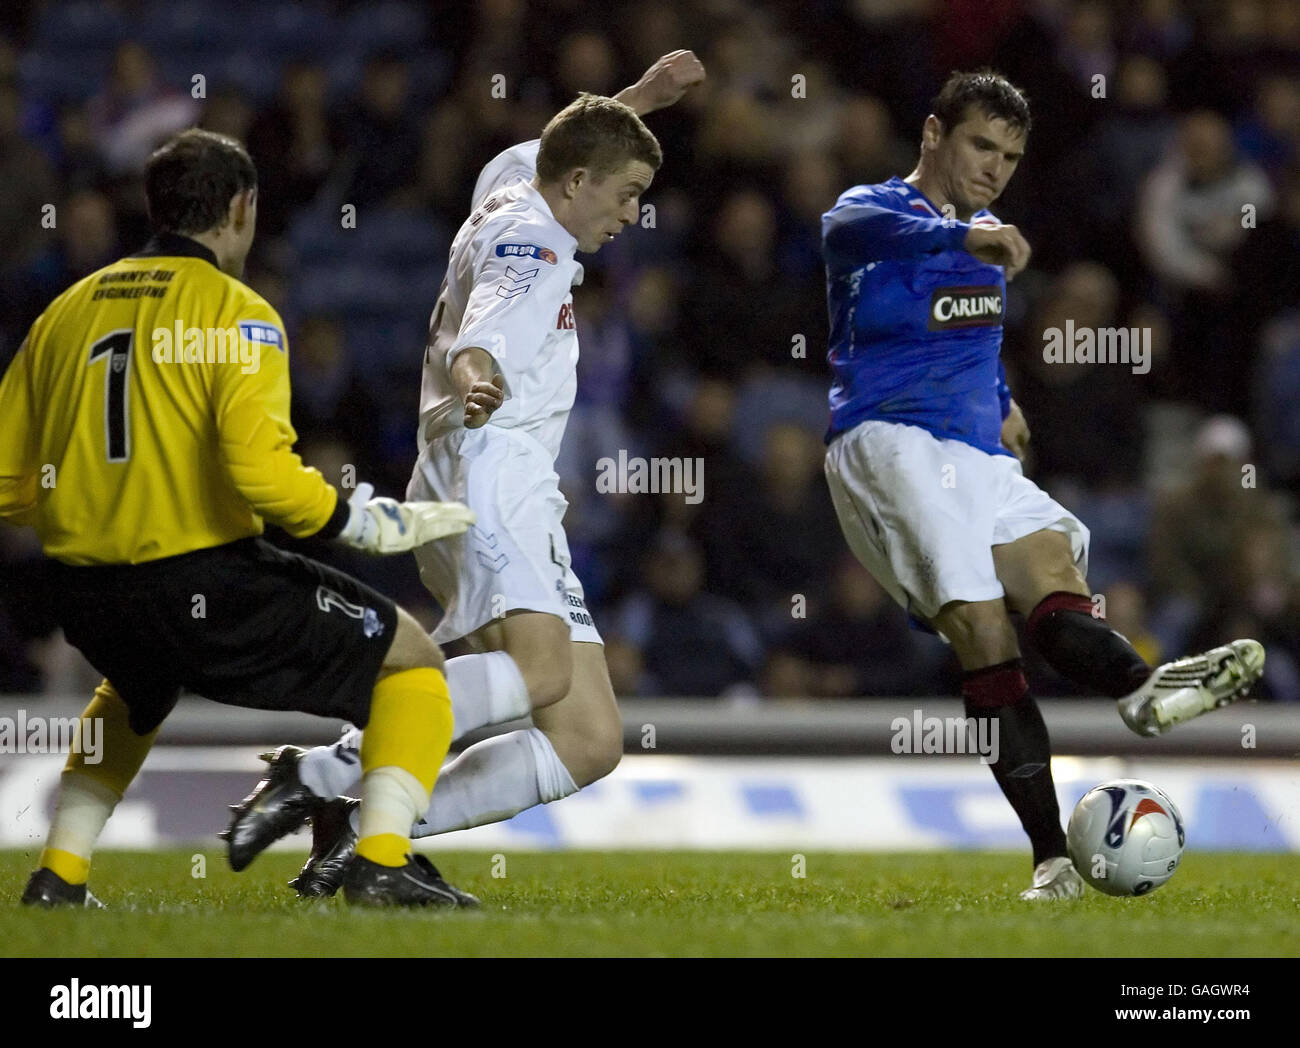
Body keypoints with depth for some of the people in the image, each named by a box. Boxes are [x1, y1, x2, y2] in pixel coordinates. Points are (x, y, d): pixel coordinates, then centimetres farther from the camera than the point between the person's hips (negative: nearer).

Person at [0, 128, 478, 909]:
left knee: (139, 690, 40)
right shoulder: (235, 313, -6)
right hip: (203, 585, -6)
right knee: (412, 660, 7)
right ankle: (383, 861, -9)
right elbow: (259, 470, -21)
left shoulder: (67, 311, 12)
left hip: (83, 595, 7)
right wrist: (373, 525, -8)